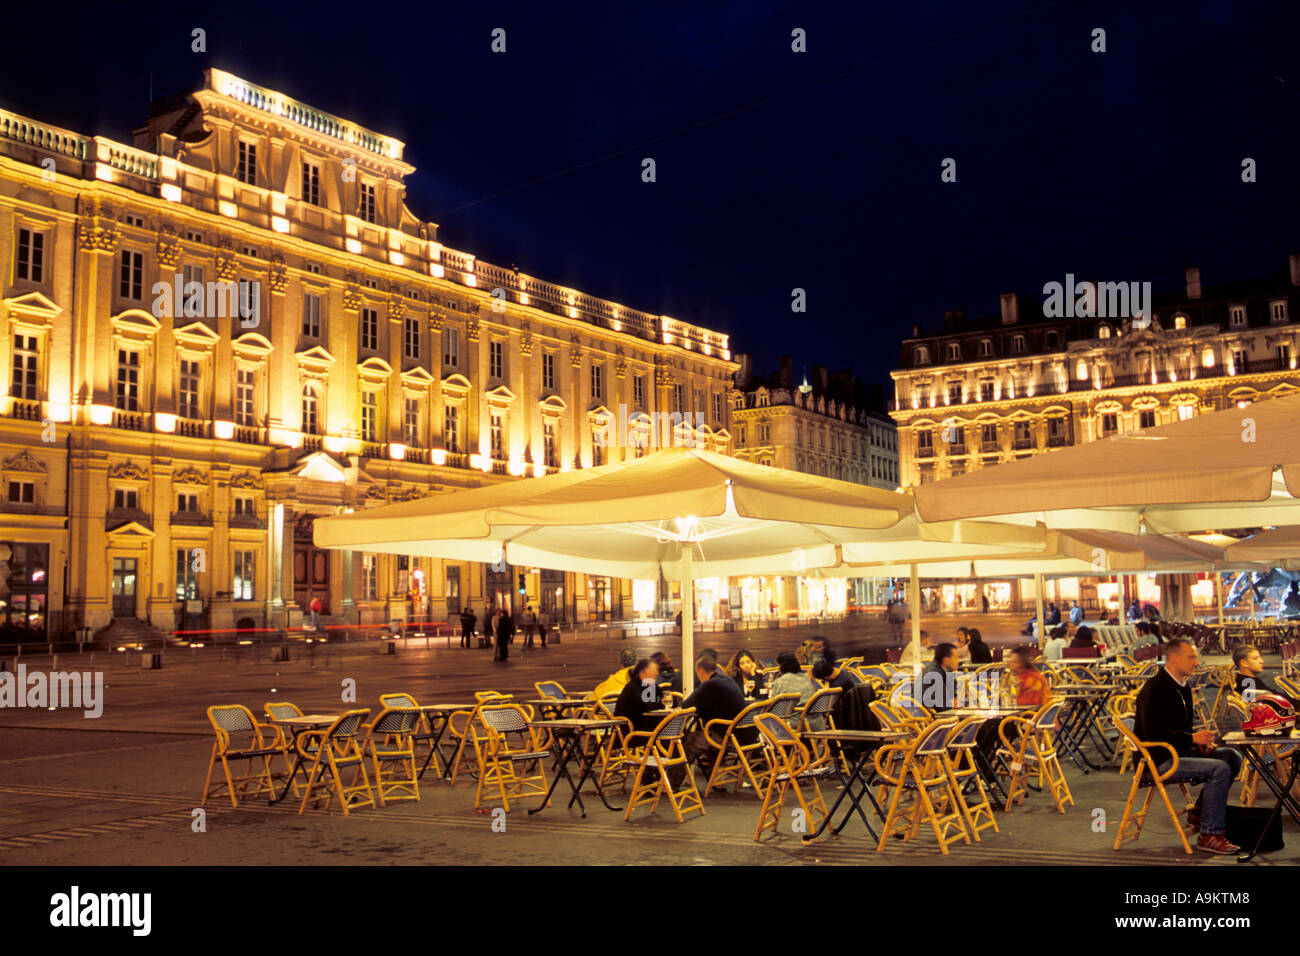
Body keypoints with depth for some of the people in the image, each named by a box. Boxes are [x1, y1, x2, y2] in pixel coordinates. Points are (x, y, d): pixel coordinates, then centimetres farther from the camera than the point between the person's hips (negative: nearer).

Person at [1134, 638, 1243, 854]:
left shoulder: (1183, 688, 14)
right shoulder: (1154, 688, -16)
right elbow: (1153, 733, -23)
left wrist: (1201, 741, 1)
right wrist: (1192, 738, -22)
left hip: (1179, 752, 10)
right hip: (1158, 761, -10)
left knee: (1232, 757, 1)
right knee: (1219, 769, -21)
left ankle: (1199, 812, 10)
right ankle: (1210, 835, -14)